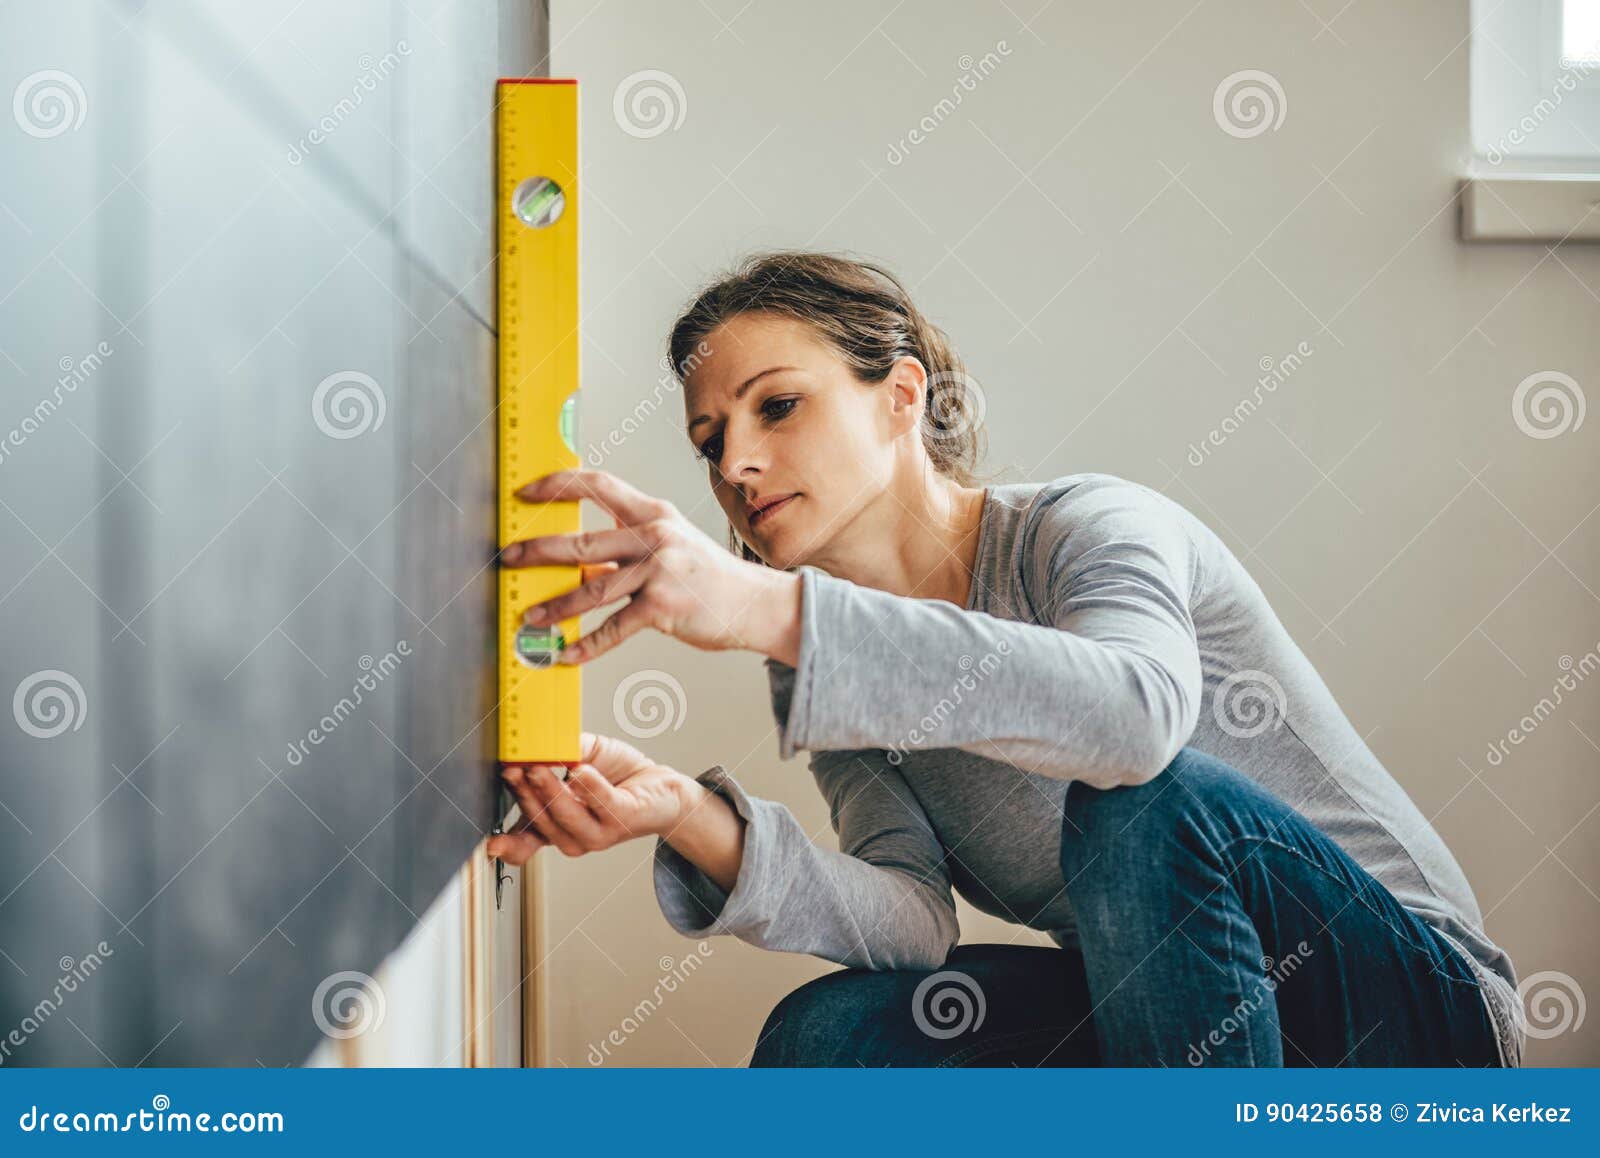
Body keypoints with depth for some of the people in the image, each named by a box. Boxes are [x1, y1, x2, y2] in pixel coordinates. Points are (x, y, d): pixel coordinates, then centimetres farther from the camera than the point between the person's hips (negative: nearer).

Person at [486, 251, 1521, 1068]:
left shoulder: (1090, 528, -17)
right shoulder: (830, 682, 3)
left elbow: (1139, 711, -42)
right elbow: (911, 917, -15)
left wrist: (769, 608, -49)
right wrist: (699, 823, -34)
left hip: (1415, 1009, -5)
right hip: (1168, 1014, 5)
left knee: (1145, 805, -33)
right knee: (825, 1039, -17)